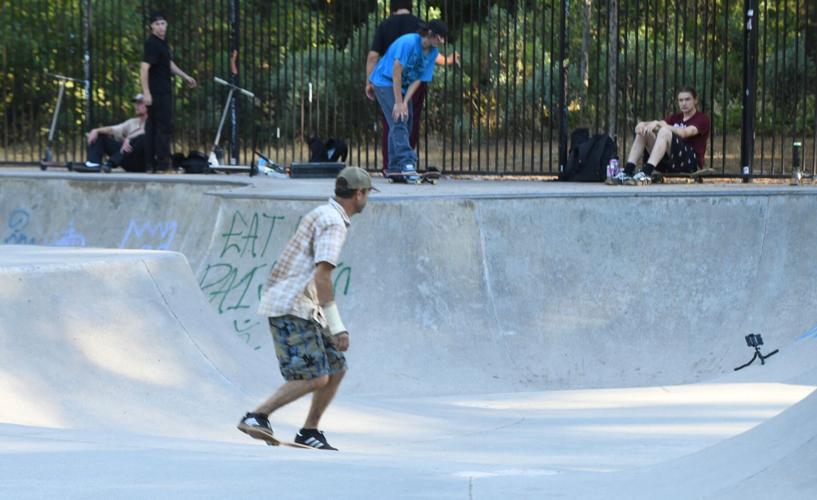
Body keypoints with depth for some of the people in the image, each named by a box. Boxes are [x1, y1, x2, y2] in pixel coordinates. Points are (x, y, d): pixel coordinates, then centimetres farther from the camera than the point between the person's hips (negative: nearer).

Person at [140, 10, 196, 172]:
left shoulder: (162, 42, 13)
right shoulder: (152, 44, -16)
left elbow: (169, 63, 27)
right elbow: (144, 68, -24)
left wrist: (185, 77, 30)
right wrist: (146, 92, -29)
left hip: (163, 92, 9)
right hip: (157, 93, -9)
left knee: (152, 127, 9)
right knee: (164, 127, -6)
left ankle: (150, 163, 12)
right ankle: (162, 162, -3)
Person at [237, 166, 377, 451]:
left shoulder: (323, 214, 20)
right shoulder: (333, 222, -12)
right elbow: (321, 276, -21)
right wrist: (336, 326, -23)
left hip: (303, 309, 10)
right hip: (291, 308, -10)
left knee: (336, 369, 10)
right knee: (315, 377, -16)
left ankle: (309, 432, 15)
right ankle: (257, 417, -16)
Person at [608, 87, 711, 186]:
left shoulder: (702, 119, 3)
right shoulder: (676, 118, 22)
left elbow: (684, 133, -17)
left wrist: (658, 123, -27)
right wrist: (643, 124, -18)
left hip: (692, 163, -6)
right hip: (669, 163, 6)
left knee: (664, 131, -29)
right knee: (643, 131, -6)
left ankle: (646, 174, -45)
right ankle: (627, 172, -22)